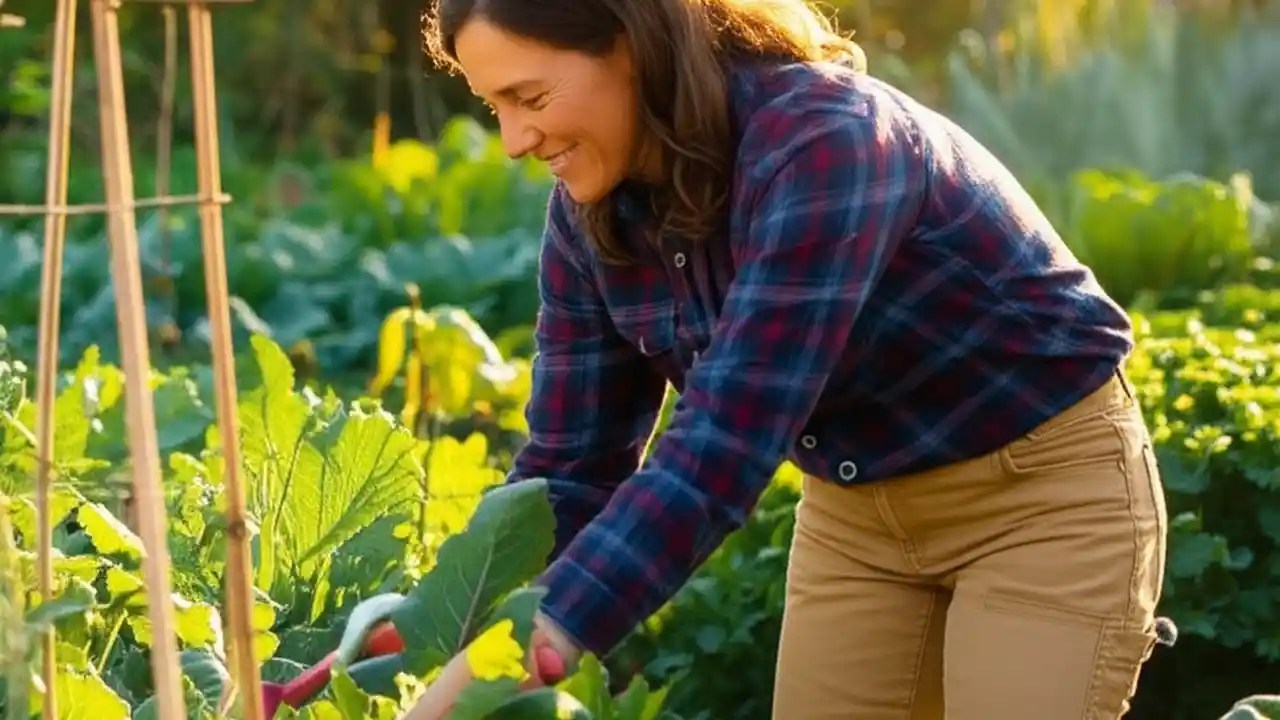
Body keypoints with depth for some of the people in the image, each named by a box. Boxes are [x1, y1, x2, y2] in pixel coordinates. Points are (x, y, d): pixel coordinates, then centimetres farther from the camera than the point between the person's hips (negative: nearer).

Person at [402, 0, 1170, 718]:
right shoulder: (592, 213, -8)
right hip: (859, 509, 7)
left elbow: (725, 443, -39)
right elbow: (572, 462, -3)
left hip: (1044, 494, -7)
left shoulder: (822, 145, -31)